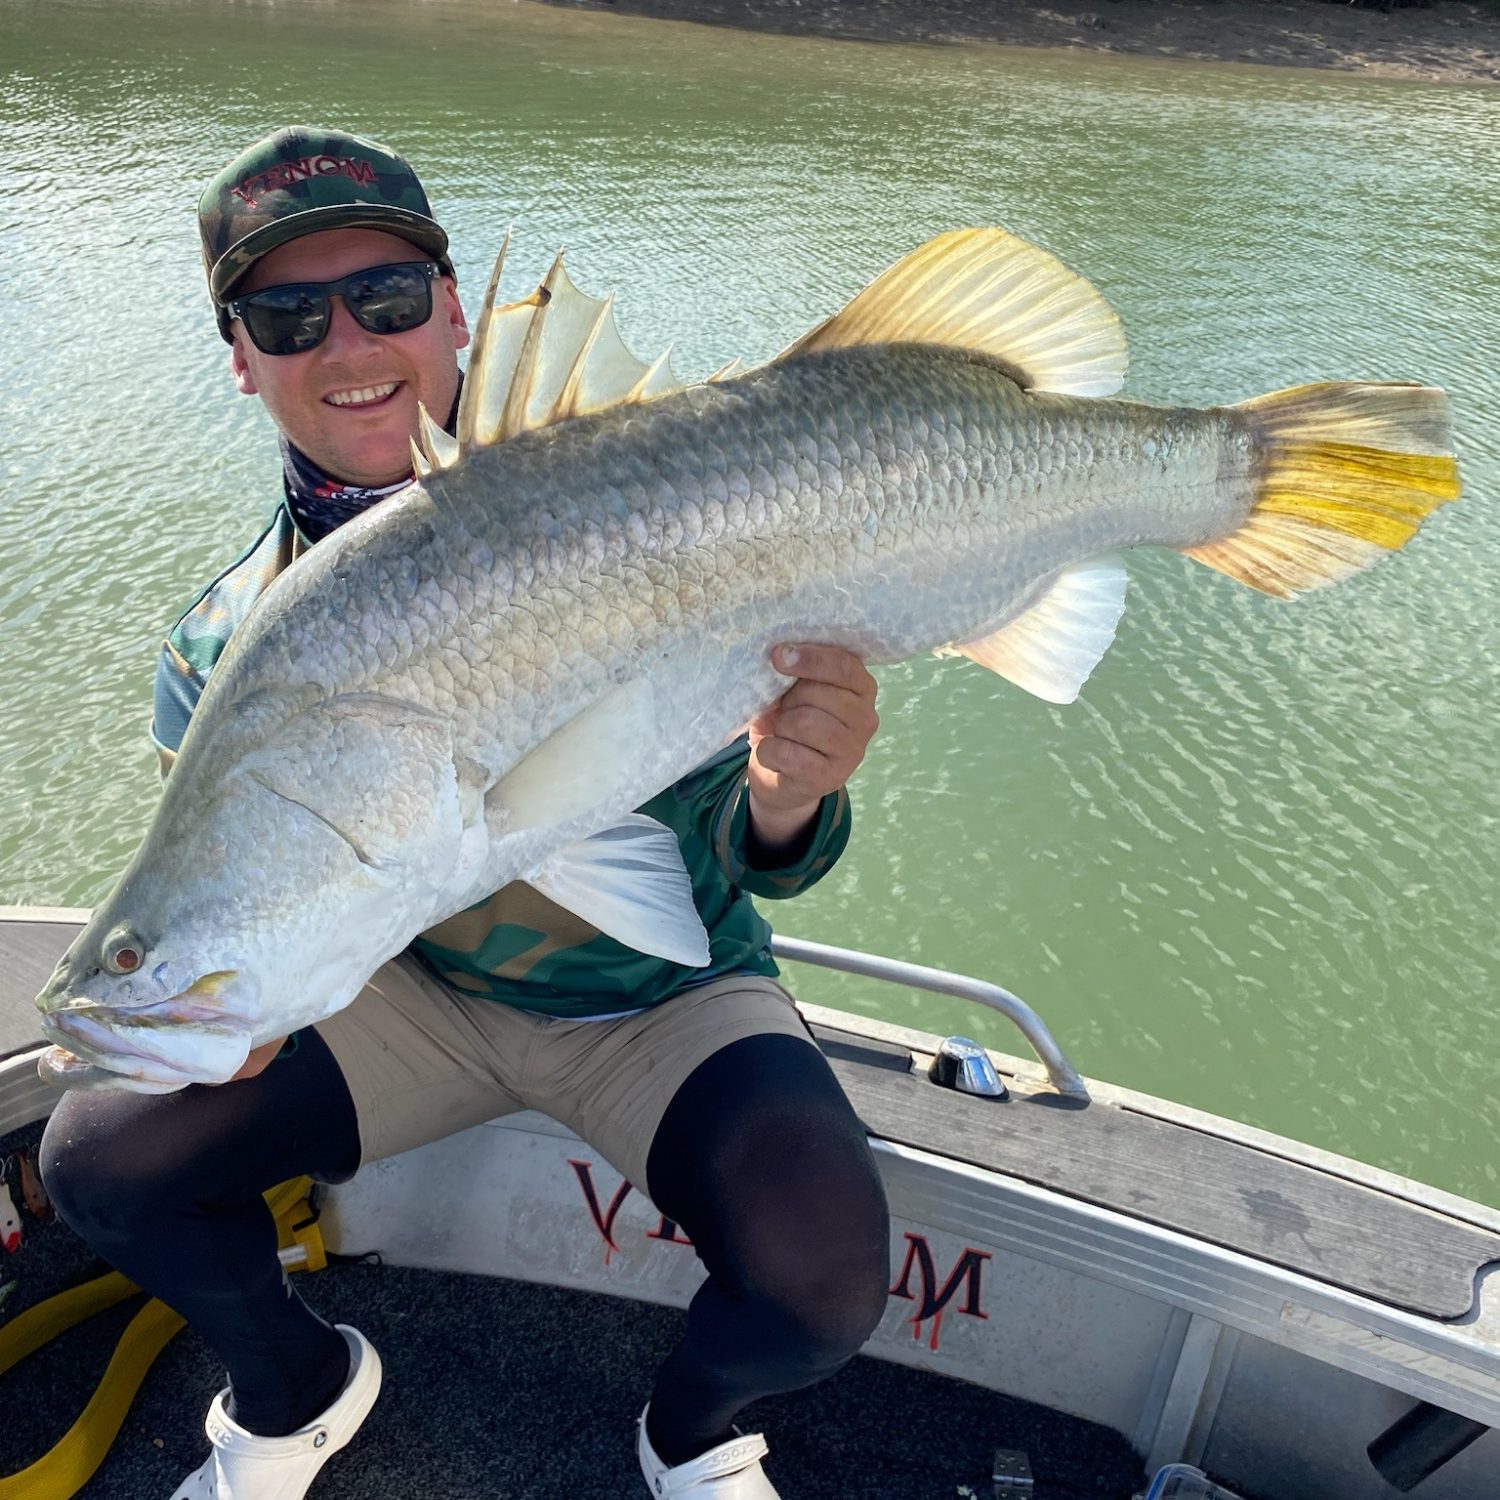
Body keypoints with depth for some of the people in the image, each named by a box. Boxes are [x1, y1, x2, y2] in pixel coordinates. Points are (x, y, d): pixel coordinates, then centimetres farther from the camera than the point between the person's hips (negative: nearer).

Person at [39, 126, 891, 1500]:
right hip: (419, 991, 3)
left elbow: (738, 851, -18)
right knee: (104, 1154, -10)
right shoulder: (226, 647, -9)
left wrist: (783, 803, -43)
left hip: (664, 992, -2)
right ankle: (300, 1388, 23)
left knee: (822, 1280, -26)